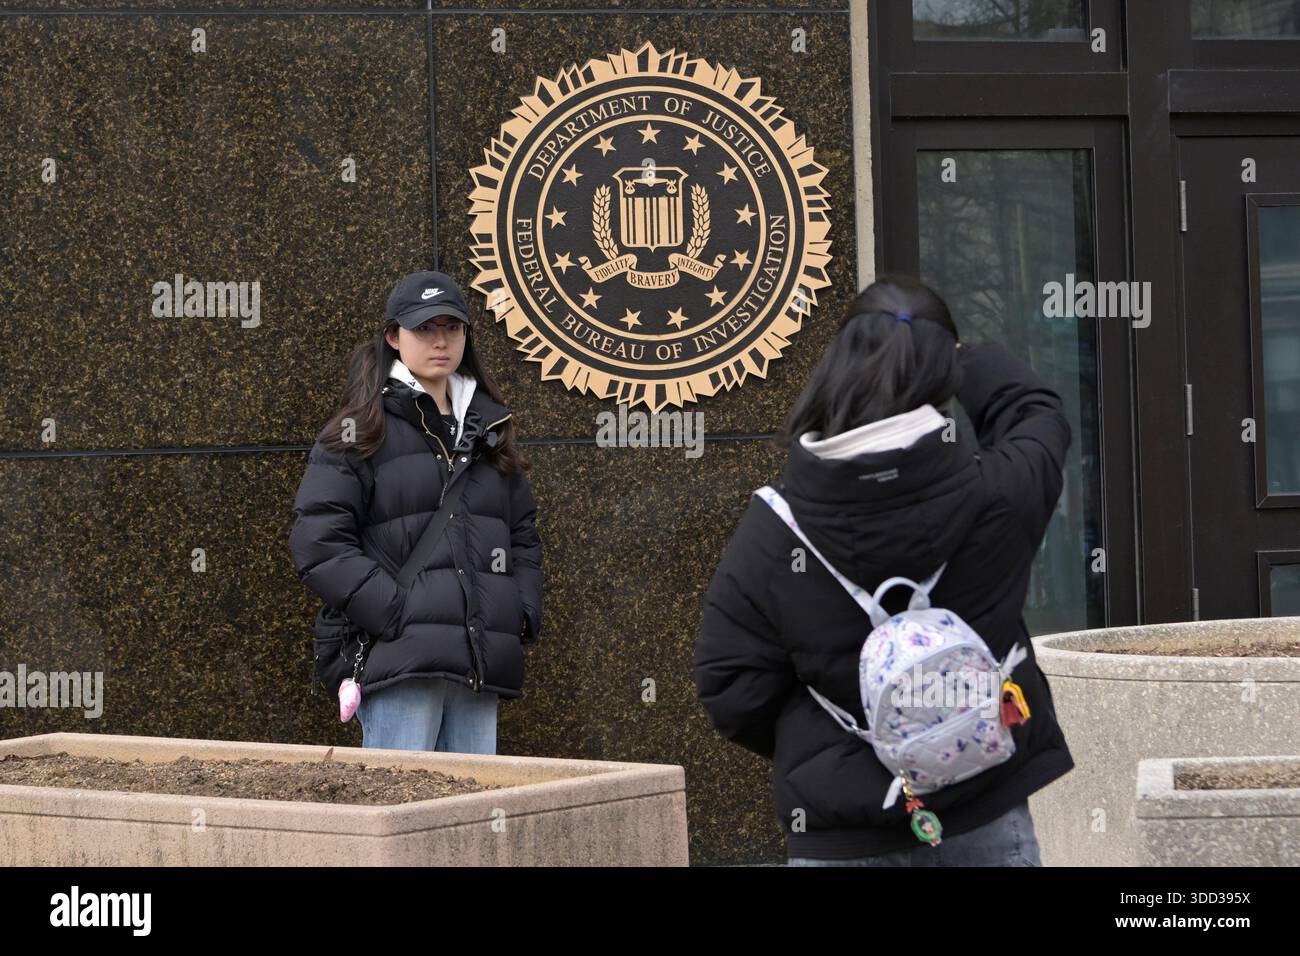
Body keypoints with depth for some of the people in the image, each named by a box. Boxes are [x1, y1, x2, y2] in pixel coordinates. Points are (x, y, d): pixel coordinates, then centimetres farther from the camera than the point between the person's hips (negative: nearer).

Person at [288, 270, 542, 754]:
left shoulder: (489, 426, 22)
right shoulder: (363, 429, 2)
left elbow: (523, 534, 27)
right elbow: (317, 541, -7)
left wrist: (523, 614, 10)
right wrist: (395, 614, -15)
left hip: (482, 661, 6)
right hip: (402, 658, -6)